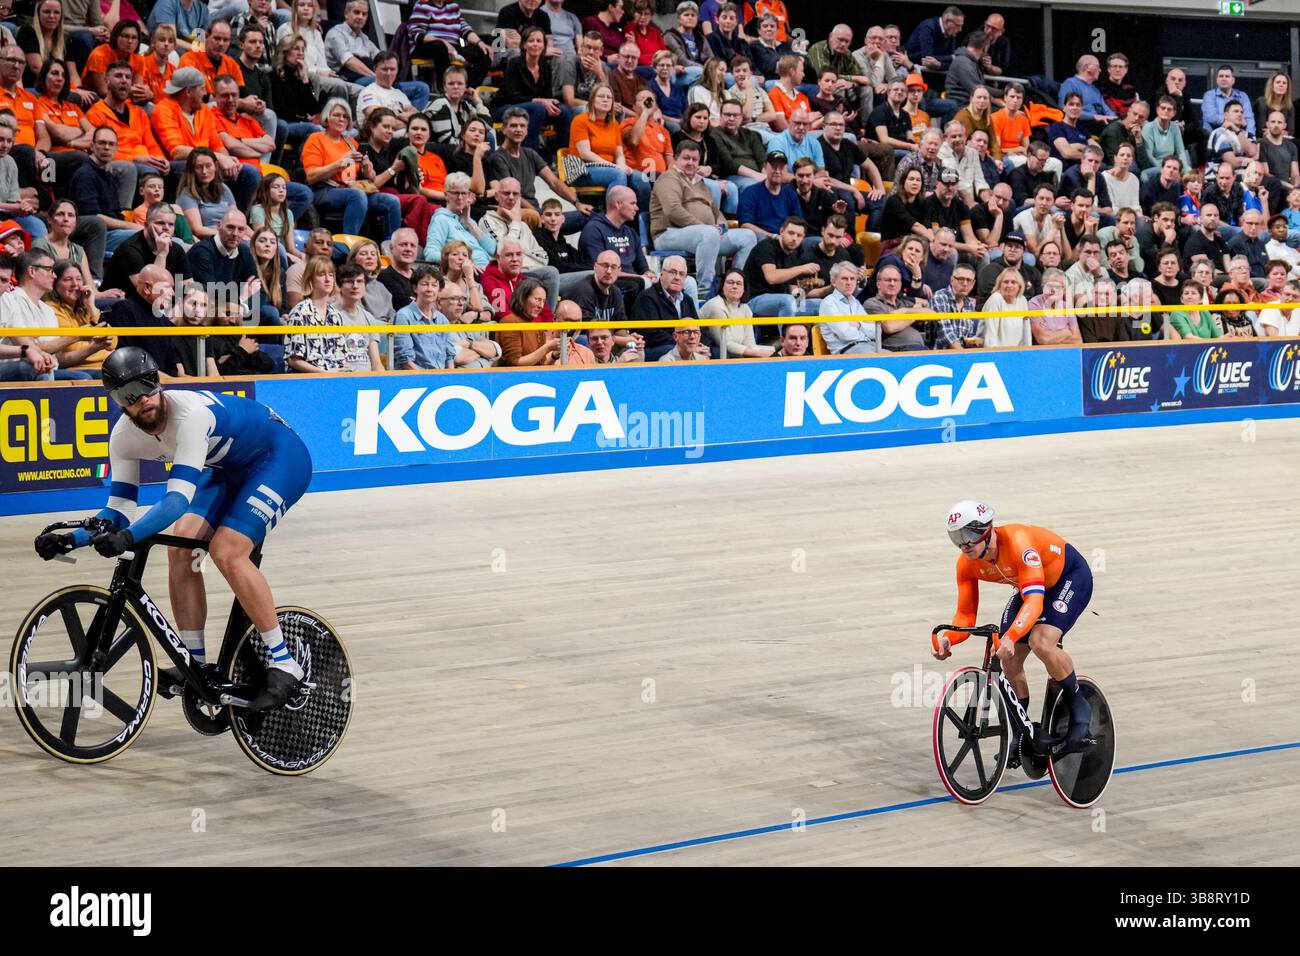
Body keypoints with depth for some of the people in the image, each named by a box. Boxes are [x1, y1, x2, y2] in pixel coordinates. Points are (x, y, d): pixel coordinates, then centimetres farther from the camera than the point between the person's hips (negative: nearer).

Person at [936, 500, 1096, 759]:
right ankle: (1021, 735, 12)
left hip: (1071, 577, -7)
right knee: (1009, 660, -6)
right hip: (1029, 586, 7)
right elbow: (966, 615, -13)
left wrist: (1010, 637, -61)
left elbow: (1034, 601, -46)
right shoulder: (967, 564, -18)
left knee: (1041, 642, -30)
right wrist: (947, 638, -35)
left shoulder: (1018, 542, -39)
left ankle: (1079, 708, -9)